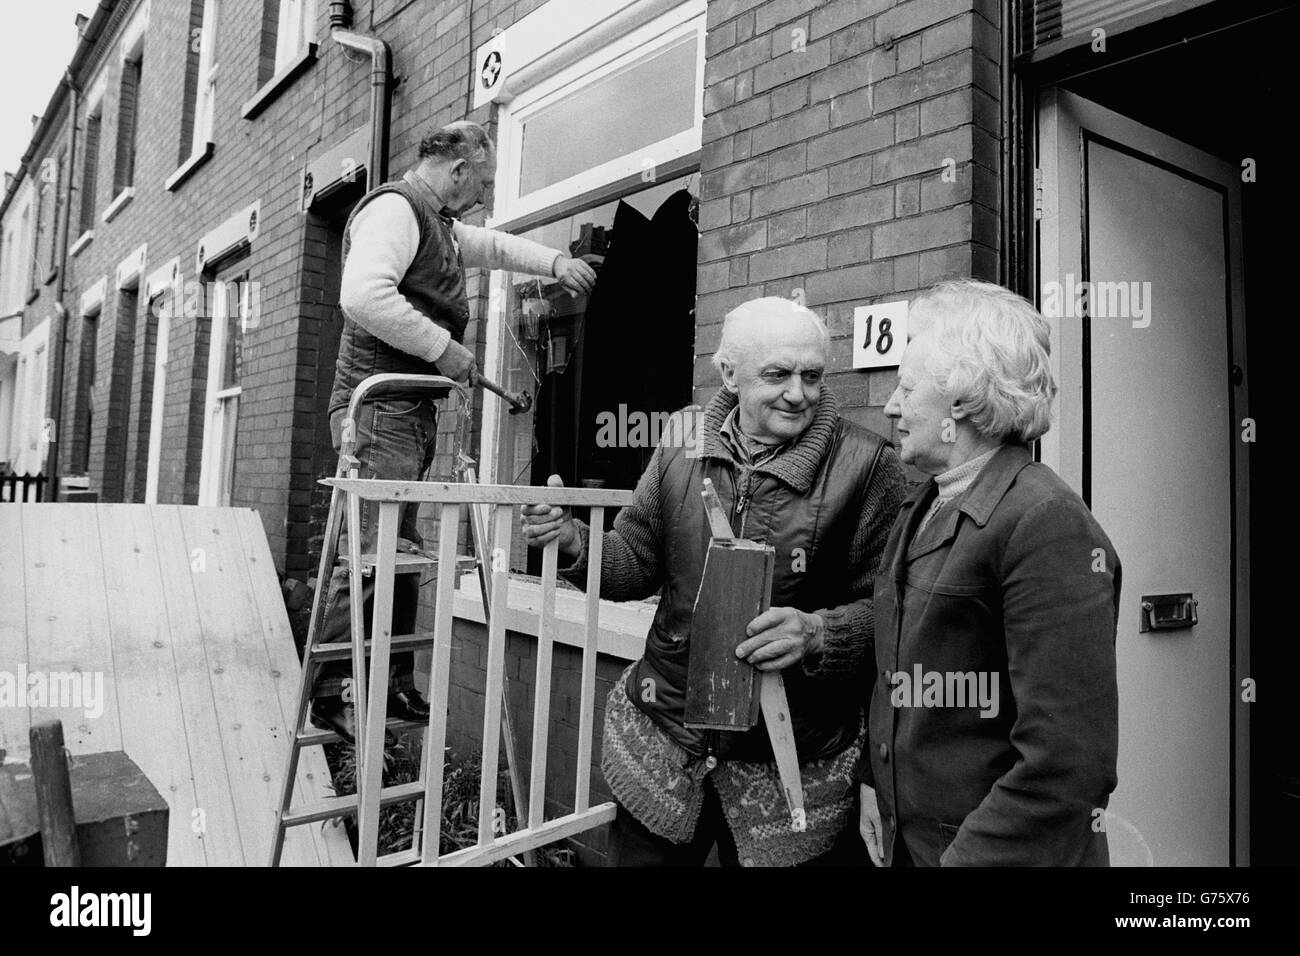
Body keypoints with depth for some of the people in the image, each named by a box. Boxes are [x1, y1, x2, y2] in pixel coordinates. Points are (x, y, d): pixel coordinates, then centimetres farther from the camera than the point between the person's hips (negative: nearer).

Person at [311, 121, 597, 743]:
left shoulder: (439, 223, 23)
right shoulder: (394, 207, -9)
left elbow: (492, 247, 42)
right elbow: (363, 295, -25)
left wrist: (553, 262, 29)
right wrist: (443, 347, -18)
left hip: (412, 411, 10)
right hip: (380, 407, -10)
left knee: (403, 553, 11)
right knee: (369, 551, -11)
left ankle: (394, 688, 20)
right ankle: (331, 694, -2)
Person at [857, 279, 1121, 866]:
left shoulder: (1047, 522, -20)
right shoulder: (920, 510, 5)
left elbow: (1068, 758, -24)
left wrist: (973, 855, -22)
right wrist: (873, 781, 6)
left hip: (988, 847, -7)